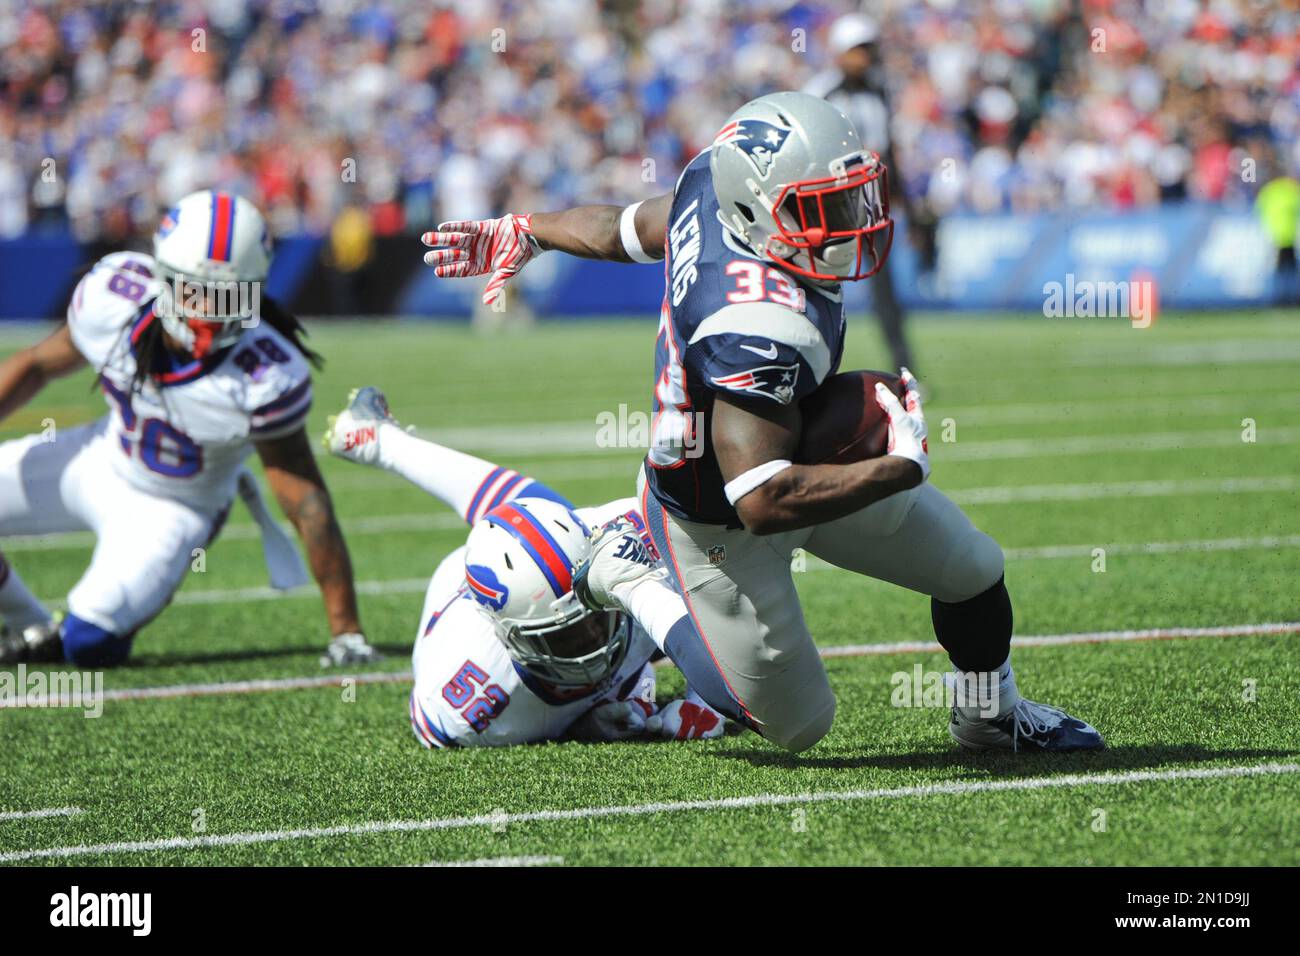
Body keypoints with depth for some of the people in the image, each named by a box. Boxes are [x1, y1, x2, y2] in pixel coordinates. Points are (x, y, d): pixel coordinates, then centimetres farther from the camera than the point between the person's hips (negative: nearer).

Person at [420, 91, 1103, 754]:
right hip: (719, 525, -9)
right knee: (798, 725, 11)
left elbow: (622, 228, 2)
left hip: (791, 455, 9)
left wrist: (520, 233, 21)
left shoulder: (718, 184, -18)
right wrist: (899, 469, -33)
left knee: (974, 570, 14)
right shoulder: (758, 331, -43)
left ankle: (989, 715, 44)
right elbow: (764, 503, -43)